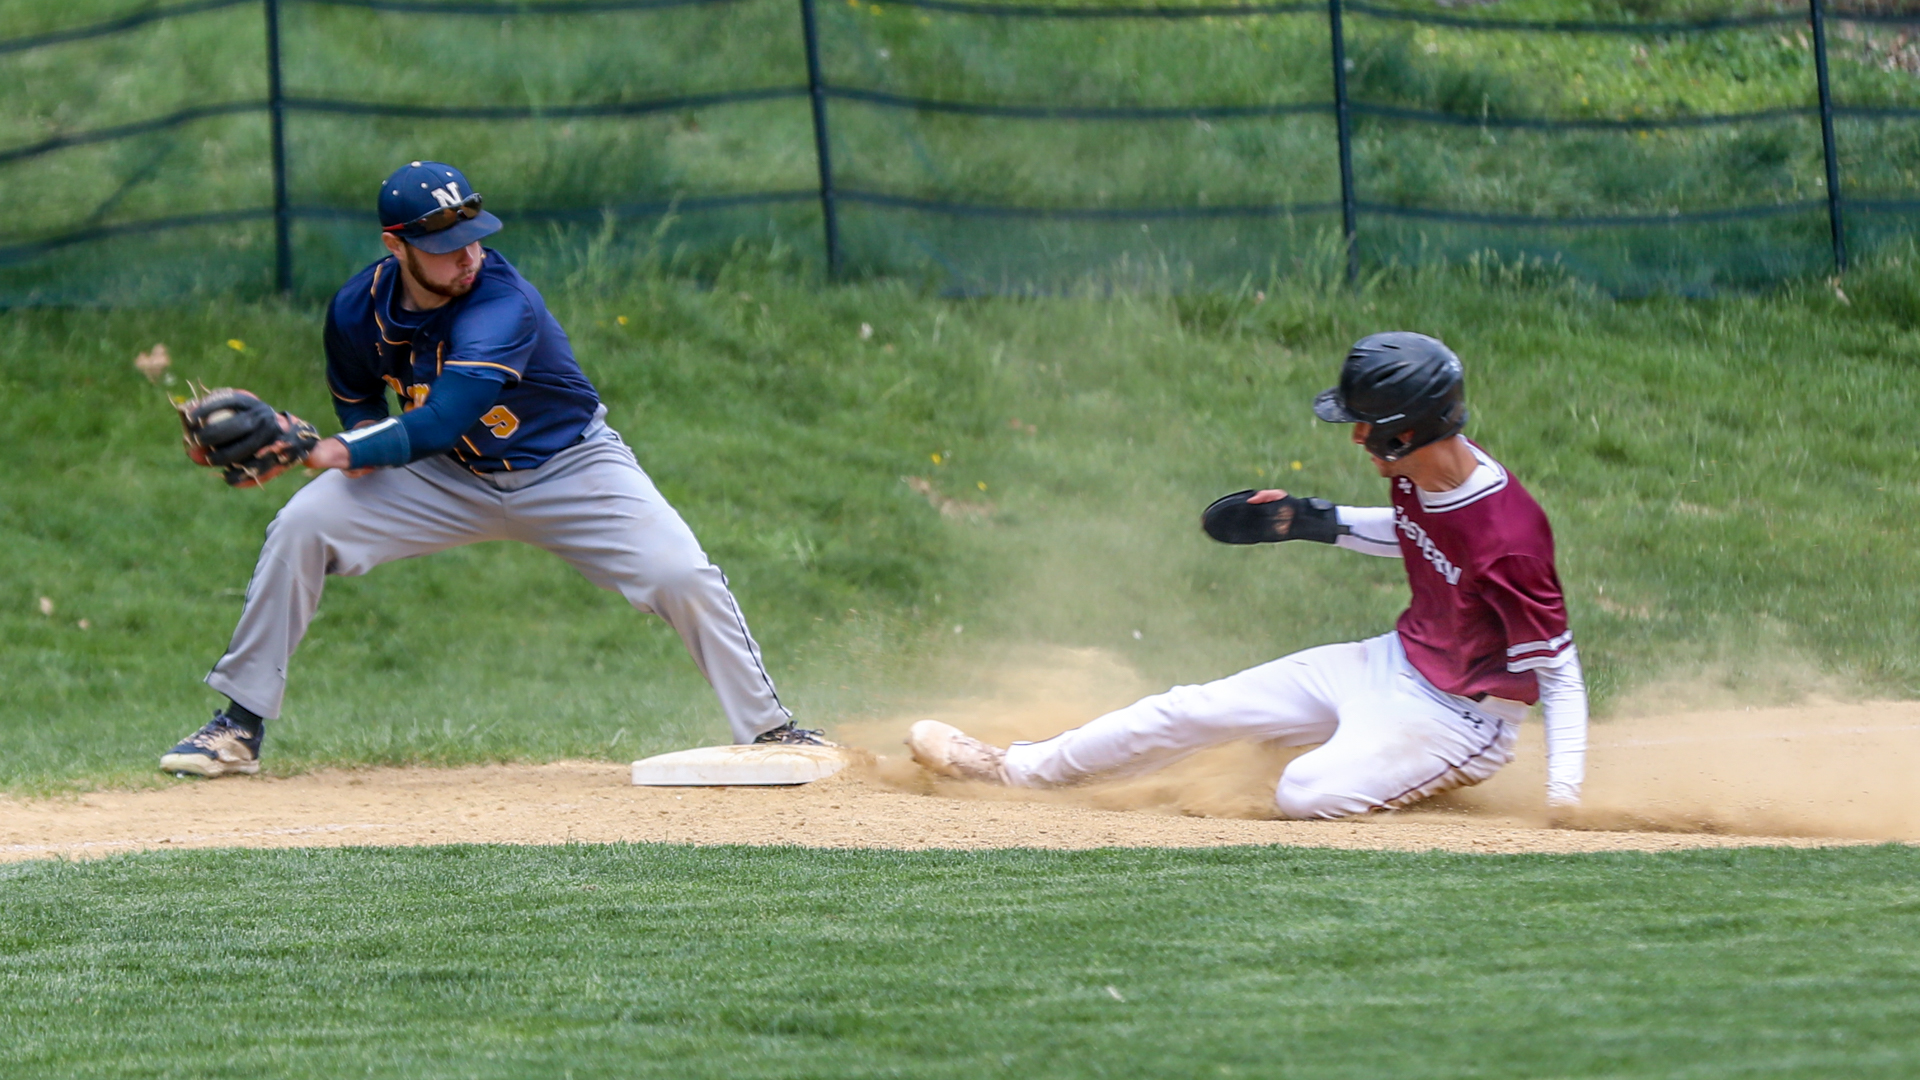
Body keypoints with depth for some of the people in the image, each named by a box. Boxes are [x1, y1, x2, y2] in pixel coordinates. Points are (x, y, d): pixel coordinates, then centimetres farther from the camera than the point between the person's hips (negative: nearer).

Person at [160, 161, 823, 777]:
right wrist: (359, 449, -14)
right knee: (301, 527, -14)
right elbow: (358, 401, 7)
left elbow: (436, 426, -39)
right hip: (447, 477, 4)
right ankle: (239, 728, -5)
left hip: (566, 467, -4)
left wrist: (336, 452, -44)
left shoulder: (502, 306, -32)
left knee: (683, 577, -21)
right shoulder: (357, 310, -15)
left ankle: (768, 731, -2)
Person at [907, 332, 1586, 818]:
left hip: (1458, 718, -8)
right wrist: (1316, 522, 9)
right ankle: (1014, 769, 22)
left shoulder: (1507, 538, -32)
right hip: (1394, 663, 8)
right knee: (1199, 710, 7)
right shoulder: (1416, 475, -6)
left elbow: (1557, 670, -25)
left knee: (1305, 796, -30)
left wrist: (1563, 800, -31)